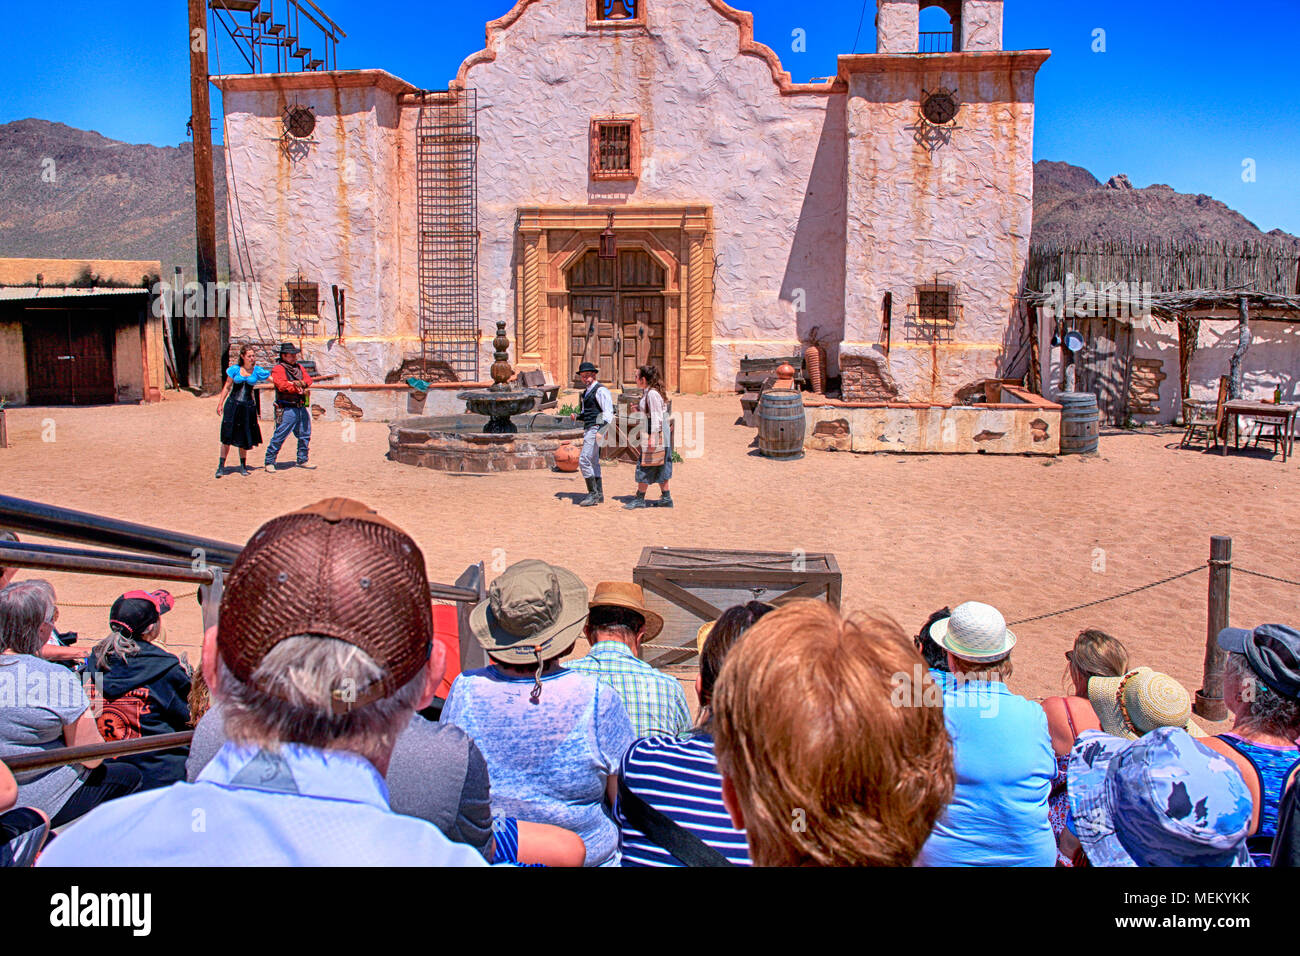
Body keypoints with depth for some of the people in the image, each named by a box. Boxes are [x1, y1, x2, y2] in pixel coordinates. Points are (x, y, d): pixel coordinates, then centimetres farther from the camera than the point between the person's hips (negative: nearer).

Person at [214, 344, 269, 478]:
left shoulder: (257, 370, 2)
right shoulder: (235, 369, 2)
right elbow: (227, 387, 8)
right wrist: (220, 404, 7)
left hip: (248, 406, 1)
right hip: (233, 404, 0)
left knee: (244, 437, 5)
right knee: (227, 436, -3)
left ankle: (243, 466, 19)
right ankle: (221, 466, 4)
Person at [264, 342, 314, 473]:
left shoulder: (299, 368, 18)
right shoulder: (278, 369, -4)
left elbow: (308, 379, 5)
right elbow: (282, 385, -18)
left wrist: (301, 383, -16)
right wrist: (298, 389, -11)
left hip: (301, 408, 7)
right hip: (287, 409, -7)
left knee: (305, 435, 13)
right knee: (279, 436, -7)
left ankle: (302, 460, 26)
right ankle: (270, 462, 1)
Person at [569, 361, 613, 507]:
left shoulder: (600, 390, -10)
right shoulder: (586, 391, 19)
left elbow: (608, 413, -17)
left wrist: (601, 431, -28)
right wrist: (577, 416, 8)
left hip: (596, 428, -10)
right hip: (588, 429, 10)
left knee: (584, 460, -16)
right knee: (593, 462, 14)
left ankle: (593, 493, -12)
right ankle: (599, 495, 21)